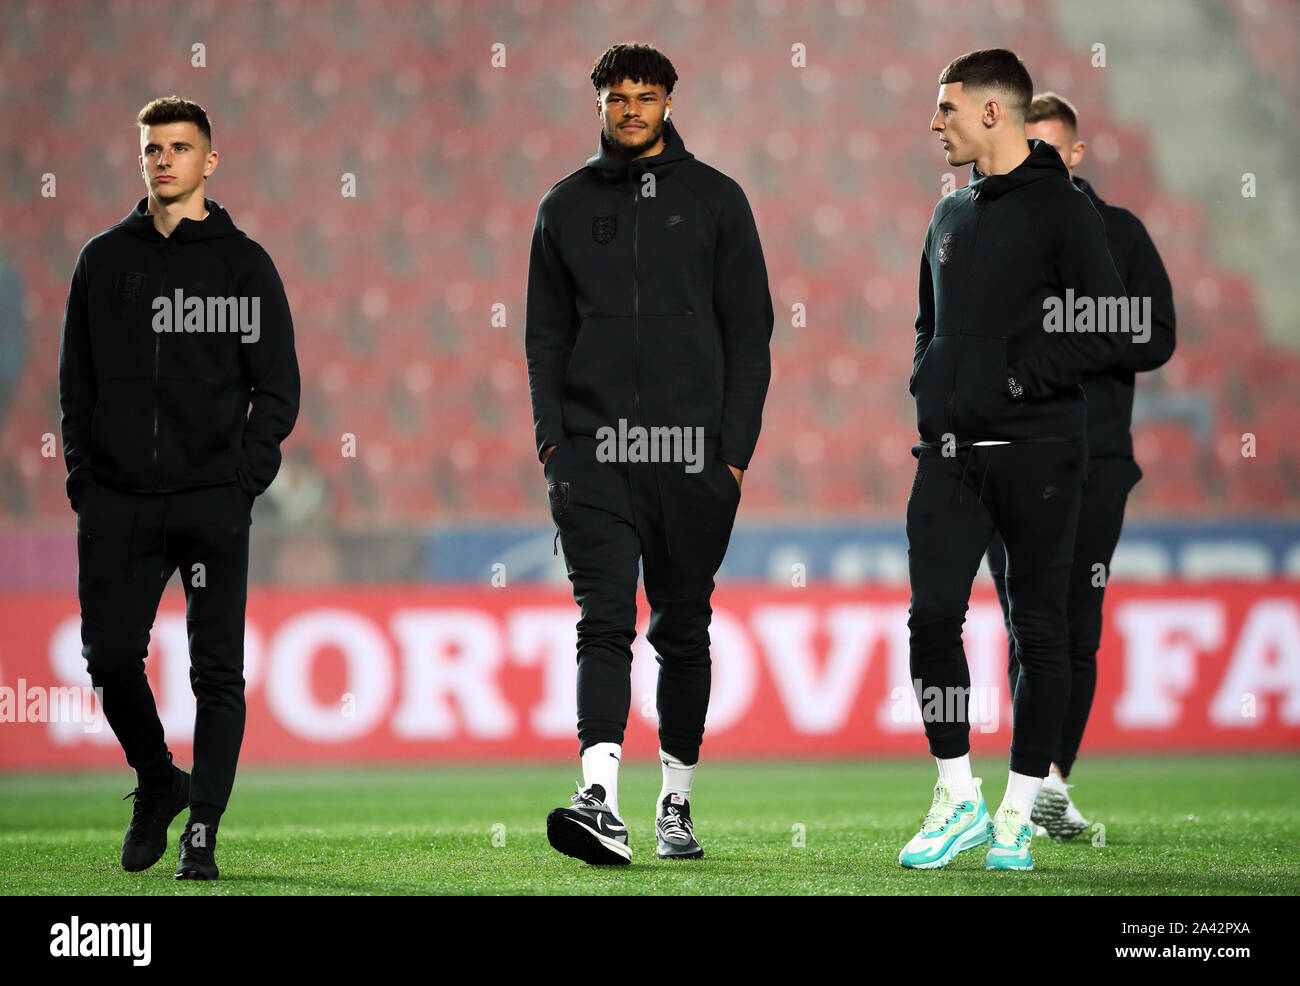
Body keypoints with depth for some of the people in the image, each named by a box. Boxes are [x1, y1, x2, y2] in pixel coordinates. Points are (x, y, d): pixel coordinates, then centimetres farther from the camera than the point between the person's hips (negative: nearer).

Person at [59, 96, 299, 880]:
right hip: (118, 504, 2)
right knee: (111, 658, -1)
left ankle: (202, 833, 4)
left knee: (217, 669, -2)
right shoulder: (104, 262, 11)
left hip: (214, 501, -2)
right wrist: (85, 477, 2)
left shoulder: (244, 264, 5)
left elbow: (278, 388, 4)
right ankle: (157, 784, 25)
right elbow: (77, 380, 13)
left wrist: (246, 477, -7)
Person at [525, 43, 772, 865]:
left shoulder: (715, 200, 6)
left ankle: (677, 802, 17)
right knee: (605, 620, -12)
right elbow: (546, 333, 14)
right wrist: (553, 436, 1)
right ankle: (601, 802, -23)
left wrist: (735, 448, -3)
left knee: (683, 628, 7)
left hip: (692, 454, 0)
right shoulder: (567, 206, 11)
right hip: (594, 452, 0)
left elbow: (749, 333, 5)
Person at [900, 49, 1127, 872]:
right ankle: (959, 799, 7)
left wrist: (1015, 374, -15)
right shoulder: (951, 215, 16)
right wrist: (928, 378, 11)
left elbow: (1104, 334, -11)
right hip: (950, 452, 6)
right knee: (932, 616, -3)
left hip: (1037, 454, -6)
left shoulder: (1061, 209, -6)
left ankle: (1019, 811, 9)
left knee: (1040, 631, 2)